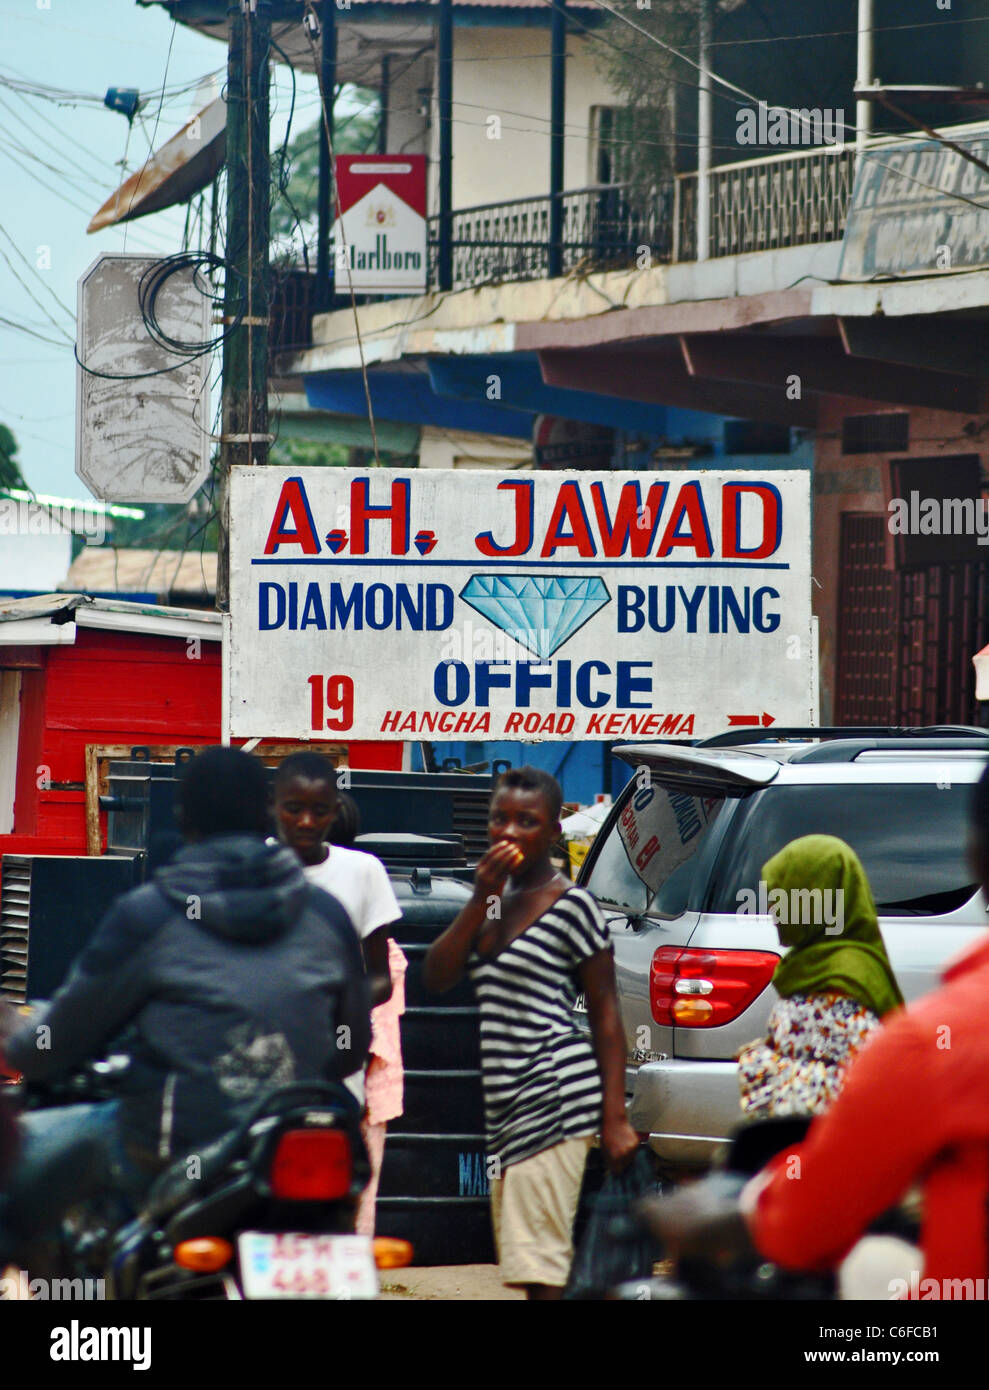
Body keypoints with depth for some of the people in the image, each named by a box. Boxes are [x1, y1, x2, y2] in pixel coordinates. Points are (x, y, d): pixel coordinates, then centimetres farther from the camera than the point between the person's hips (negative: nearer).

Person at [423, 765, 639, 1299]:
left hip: (555, 1092, -8)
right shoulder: (496, 902, 16)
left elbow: (606, 1015, -5)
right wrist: (480, 901, -5)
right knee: (527, 1265, 10)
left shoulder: (571, 906, -5)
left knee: (538, 1263, -13)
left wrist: (615, 1118, -11)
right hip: (506, 1098, 8)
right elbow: (435, 978, 5)